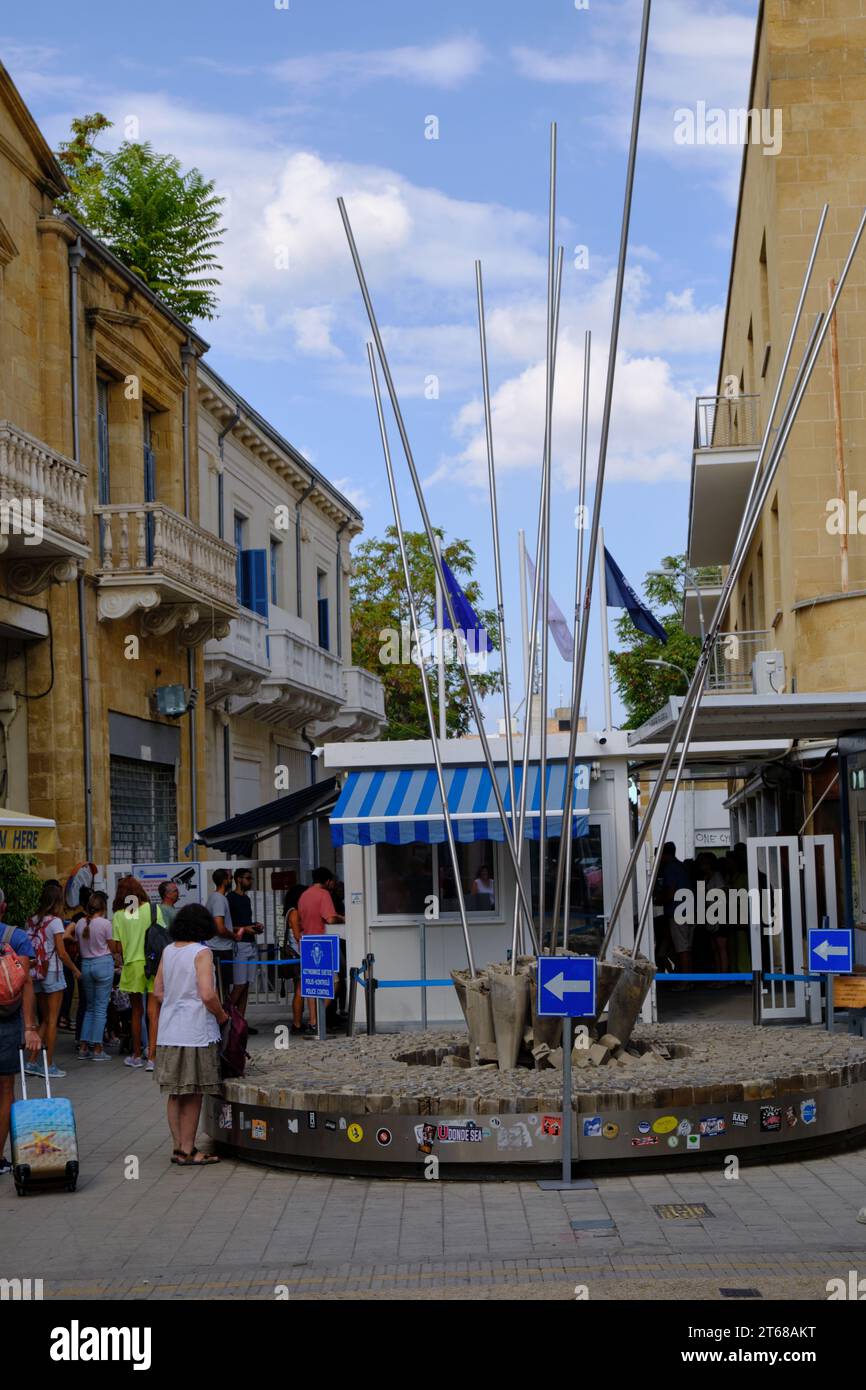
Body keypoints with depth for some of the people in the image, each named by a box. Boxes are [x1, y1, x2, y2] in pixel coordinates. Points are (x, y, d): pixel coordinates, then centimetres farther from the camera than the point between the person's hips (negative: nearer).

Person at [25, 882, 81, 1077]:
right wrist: (75, 970, -2)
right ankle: (49, 1066, 4)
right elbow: (61, 952, -13)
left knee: (46, 1019, 15)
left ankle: (32, 1061, 8)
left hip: (36, 973, 6)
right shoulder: (55, 921, -11)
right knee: (52, 1019, 1)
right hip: (52, 973, -6)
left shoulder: (32, 920, 7)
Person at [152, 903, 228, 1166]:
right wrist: (221, 1015, -4)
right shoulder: (201, 952, -12)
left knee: (176, 1093, 14)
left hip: (169, 1032, 6)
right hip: (195, 1033, -6)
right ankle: (187, 1151, 8)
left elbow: (158, 991, 12)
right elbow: (207, 995, -19)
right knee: (193, 1094, 3)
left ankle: (178, 1147, 20)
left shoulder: (168, 951, 8)